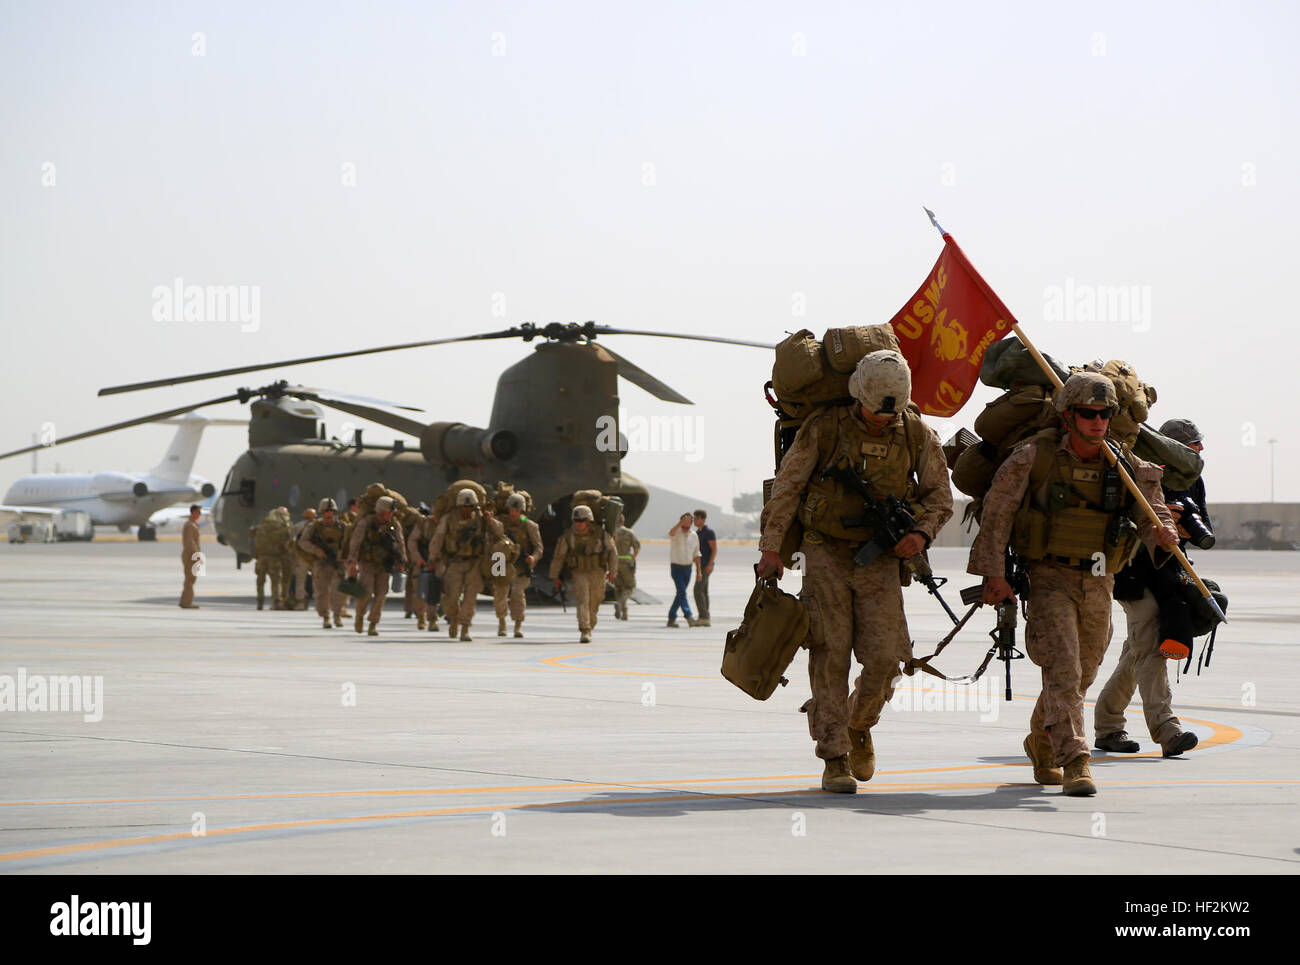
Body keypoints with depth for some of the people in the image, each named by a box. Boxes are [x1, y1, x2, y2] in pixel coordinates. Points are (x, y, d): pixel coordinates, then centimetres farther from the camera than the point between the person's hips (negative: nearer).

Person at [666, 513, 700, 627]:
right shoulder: (676, 533, -7)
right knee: (682, 592, -16)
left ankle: (672, 618, 20)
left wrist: (699, 570, 8)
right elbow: (671, 533, -34)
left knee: (681, 593, 9)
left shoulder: (694, 535, 8)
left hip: (687, 568, 6)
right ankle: (689, 618, -24)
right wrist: (681, 523, -40)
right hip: (676, 567, -6)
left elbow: (696, 554, 13)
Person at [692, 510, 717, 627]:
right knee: (703, 592, 8)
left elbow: (714, 549, -17)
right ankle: (705, 618, 8)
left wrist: (710, 564, -25)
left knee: (698, 590, -15)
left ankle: (703, 617, -17)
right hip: (700, 565, 10)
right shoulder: (697, 533, 16)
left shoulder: (709, 532, -12)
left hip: (706, 566, -10)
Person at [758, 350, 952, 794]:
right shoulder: (824, 427, -9)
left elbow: (939, 495, 7)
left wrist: (921, 532, -12)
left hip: (879, 560, 2)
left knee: (884, 657, -6)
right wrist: (772, 545, -7)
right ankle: (835, 760, -4)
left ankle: (859, 724, 26)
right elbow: (787, 485, -3)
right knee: (831, 654, -8)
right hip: (826, 553, -2)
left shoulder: (917, 435, -2)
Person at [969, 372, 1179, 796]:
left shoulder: (1125, 466, 1)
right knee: (1063, 669, -19)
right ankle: (1075, 762, -23)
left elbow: (1150, 512, 4)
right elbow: (996, 512, -5)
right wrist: (994, 573, -8)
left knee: (1081, 674, 15)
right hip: (1049, 579, -4)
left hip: (1099, 585, 4)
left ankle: (1041, 746, 39)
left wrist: (1162, 532, -21)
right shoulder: (1036, 456, -9)